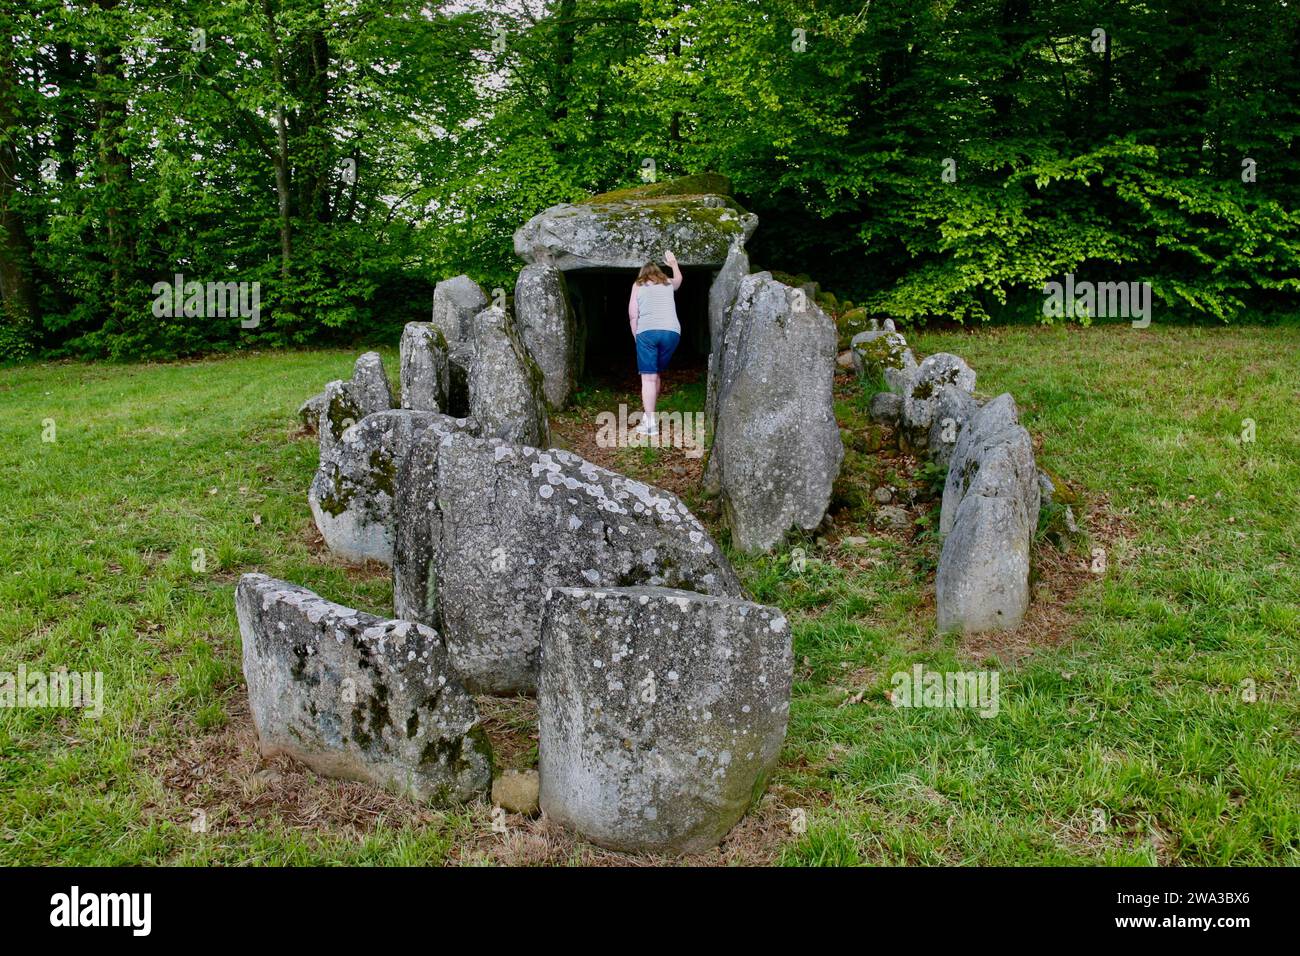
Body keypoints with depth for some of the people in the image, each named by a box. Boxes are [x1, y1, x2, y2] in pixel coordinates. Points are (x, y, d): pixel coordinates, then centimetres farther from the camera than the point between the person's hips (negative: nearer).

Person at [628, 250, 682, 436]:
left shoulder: (638, 285, 15)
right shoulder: (668, 283, 23)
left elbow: (633, 314, 6)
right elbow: (679, 279, 48)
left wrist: (635, 336, 14)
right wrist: (673, 263, 63)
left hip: (647, 332, -3)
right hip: (672, 331, 3)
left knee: (648, 378, -4)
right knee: (655, 374, 19)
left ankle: (650, 423, -11)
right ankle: (649, 414, 23)